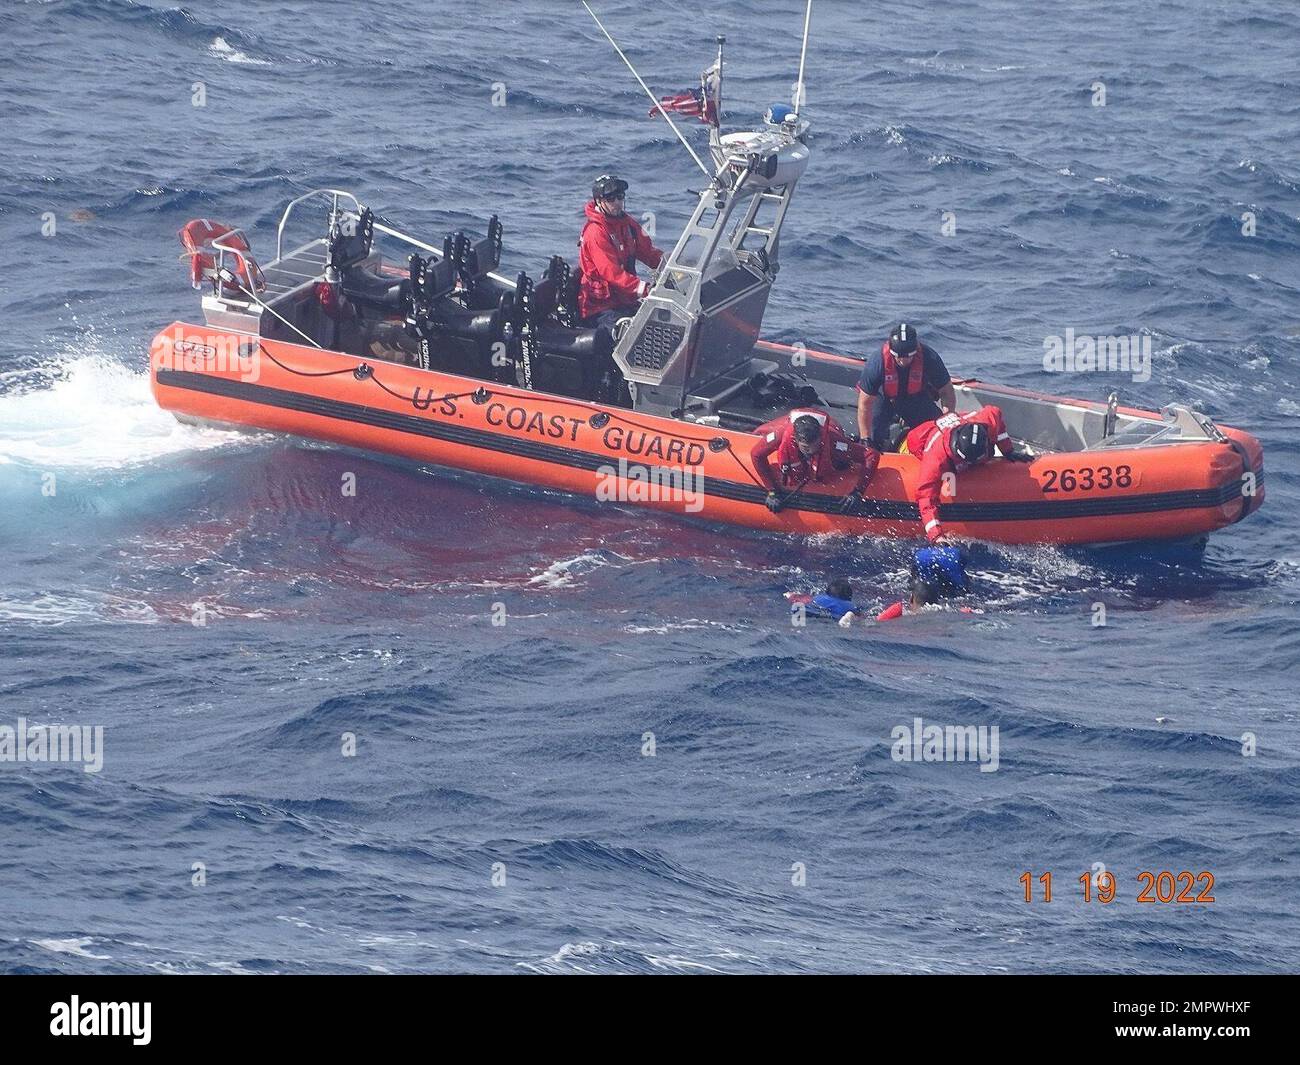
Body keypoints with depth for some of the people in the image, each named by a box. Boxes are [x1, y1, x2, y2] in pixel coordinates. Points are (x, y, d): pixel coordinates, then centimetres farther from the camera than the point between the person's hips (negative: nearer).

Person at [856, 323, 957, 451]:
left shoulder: (930, 358, -32)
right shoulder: (877, 362, -36)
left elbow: (947, 392, -17)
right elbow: (865, 404, -27)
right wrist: (865, 439, -27)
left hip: (916, 397, 2)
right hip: (883, 398, -2)